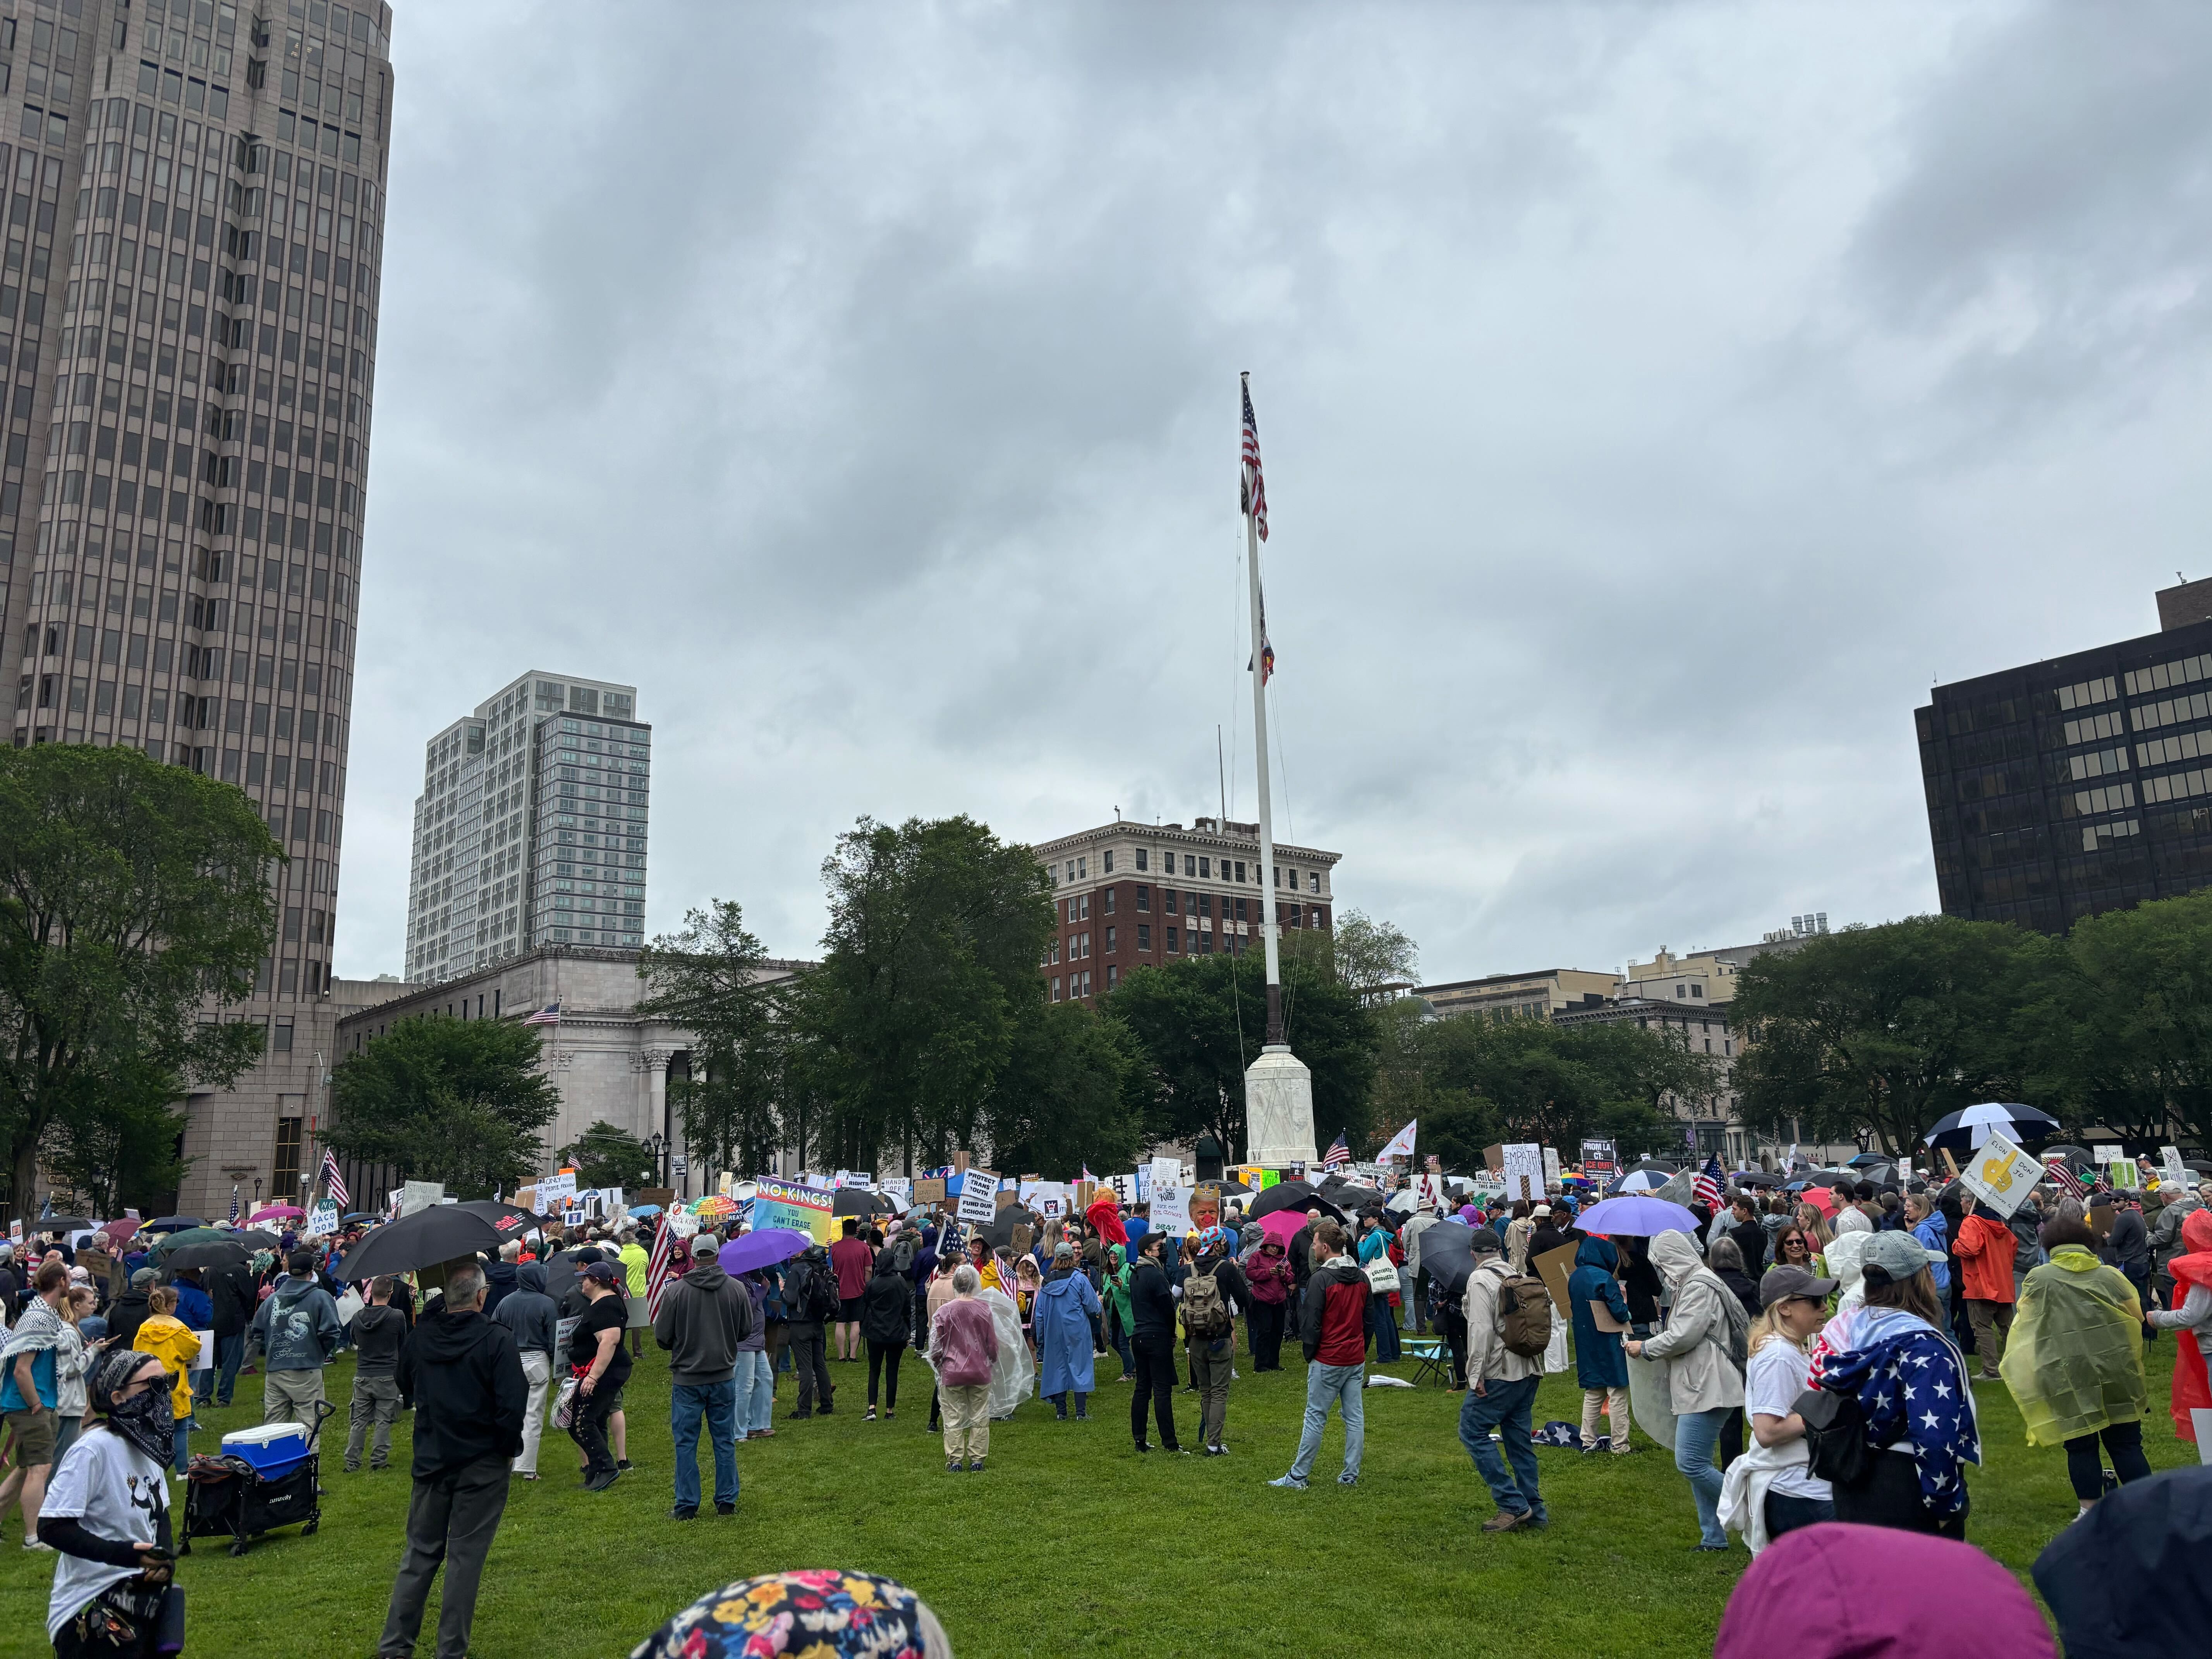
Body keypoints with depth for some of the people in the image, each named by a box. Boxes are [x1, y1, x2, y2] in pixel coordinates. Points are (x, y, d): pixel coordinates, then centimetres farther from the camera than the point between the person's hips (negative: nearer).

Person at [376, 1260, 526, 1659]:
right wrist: (510, 1450, -5)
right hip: (482, 1465, -4)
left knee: (420, 1553, 16)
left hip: (430, 1461, 5)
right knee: (465, 1557, 5)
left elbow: (405, 1386, 16)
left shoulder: (419, 1337, -1)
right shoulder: (497, 1340, -17)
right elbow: (512, 1405, -20)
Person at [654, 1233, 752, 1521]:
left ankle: (687, 1506, 12)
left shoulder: (675, 1291, -12)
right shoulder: (736, 1289, -6)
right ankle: (727, 1501, 18)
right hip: (724, 1377, 2)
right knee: (725, 1442, 12)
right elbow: (746, 1330, 4)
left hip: (687, 1379, -2)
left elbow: (662, 1337, -6)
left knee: (686, 1444, 8)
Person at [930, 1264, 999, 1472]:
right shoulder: (984, 1311, -7)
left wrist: (937, 1363, 15)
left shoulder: (944, 1311, -11)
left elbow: (936, 1345, -5)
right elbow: (993, 1345, 2)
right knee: (979, 1418, 12)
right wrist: (991, 1360, 22)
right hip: (980, 1372, 1)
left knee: (954, 1418, 9)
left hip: (952, 1373, -1)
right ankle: (977, 1460, 15)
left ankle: (954, 1461, 12)